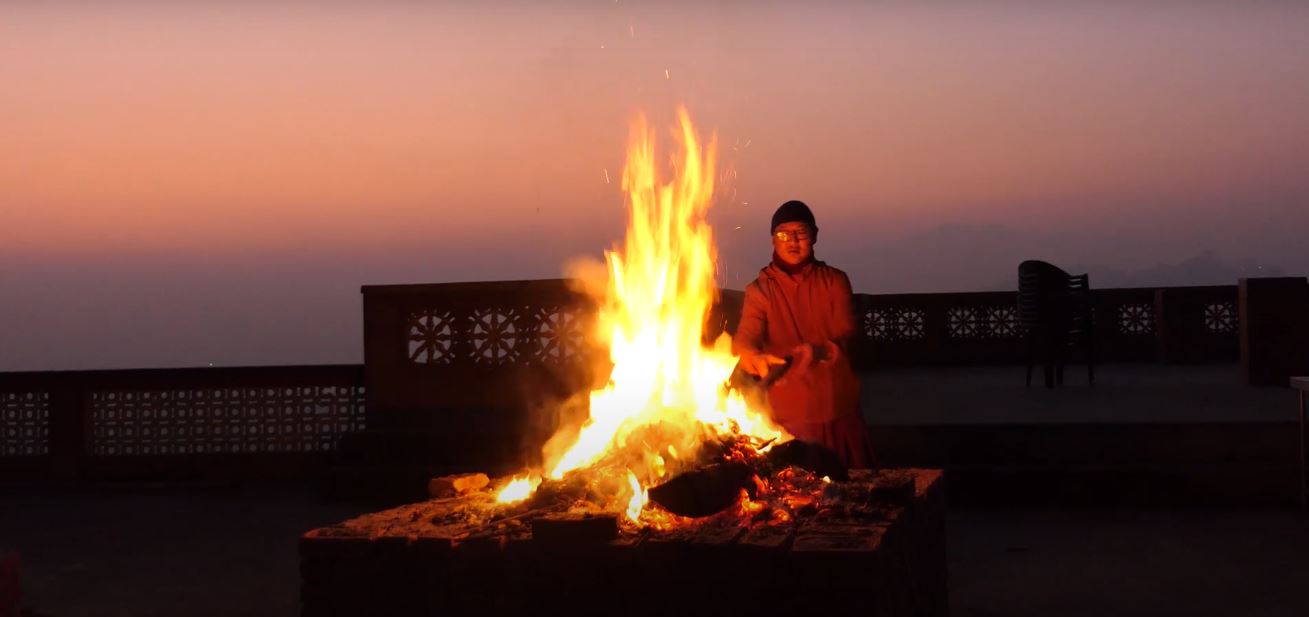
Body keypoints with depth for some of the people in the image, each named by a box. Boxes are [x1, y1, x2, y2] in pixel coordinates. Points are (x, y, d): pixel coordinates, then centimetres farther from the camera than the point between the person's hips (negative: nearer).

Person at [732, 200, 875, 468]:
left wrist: (819, 351, -31)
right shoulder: (760, 290, -1)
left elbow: (846, 340, -8)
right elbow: (744, 340, -15)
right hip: (789, 416, -1)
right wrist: (756, 359, -39)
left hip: (839, 411, 1)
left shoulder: (834, 281, 2)